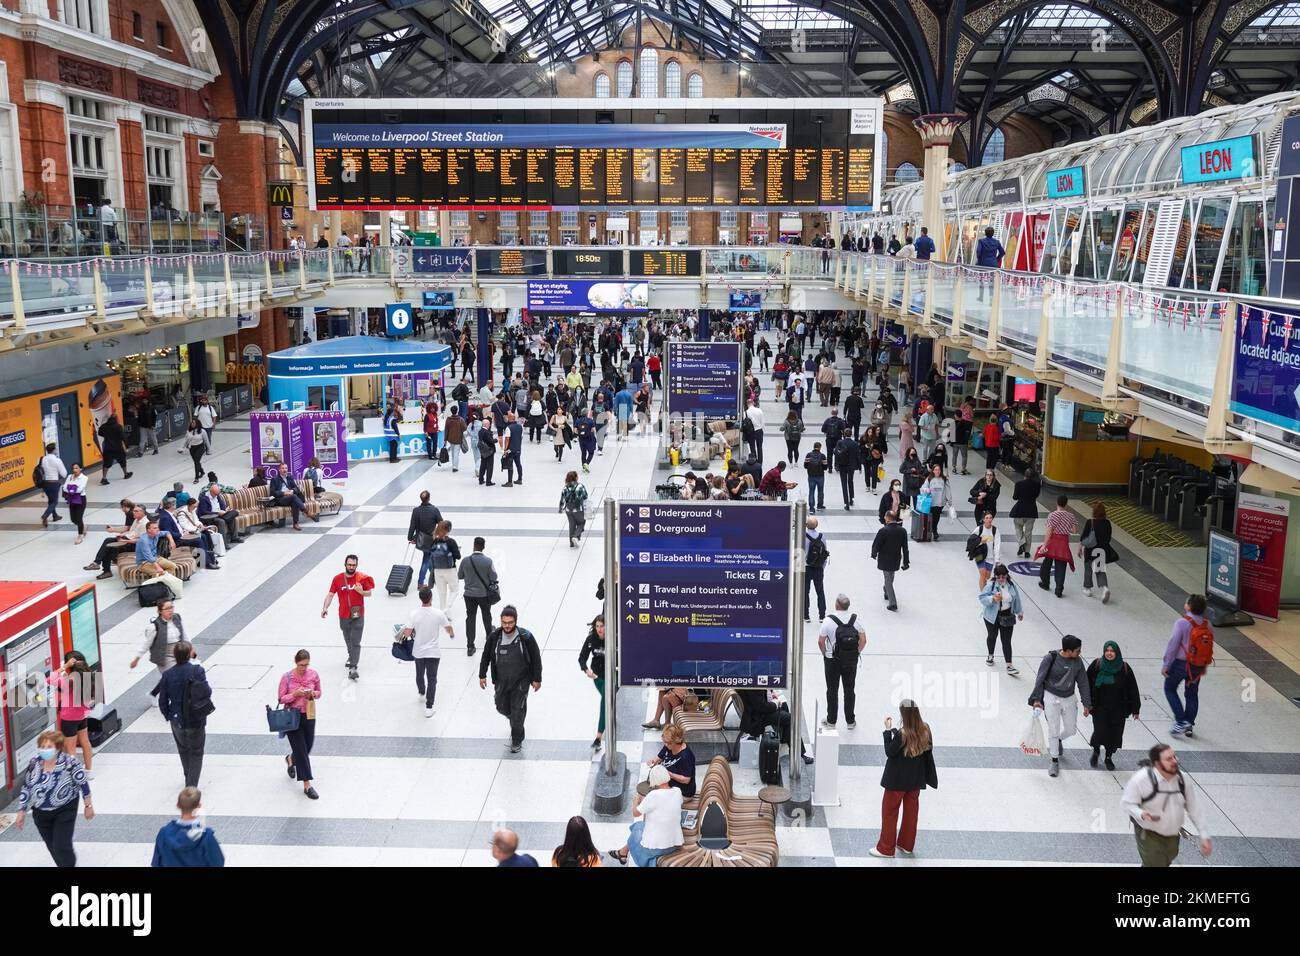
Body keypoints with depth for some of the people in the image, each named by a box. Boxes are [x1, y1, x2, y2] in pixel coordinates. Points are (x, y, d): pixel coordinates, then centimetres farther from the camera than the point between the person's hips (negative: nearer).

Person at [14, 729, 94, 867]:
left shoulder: (70, 762, -20)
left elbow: (83, 784, -11)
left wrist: (88, 806, -6)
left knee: (62, 847, -8)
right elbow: (26, 787, 4)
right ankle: (64, 863, 41)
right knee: (52, 846, 16)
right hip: (41, 813, 5)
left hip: (64, 811, -5)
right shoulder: (34, 762, -7)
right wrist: (22, 811, 5)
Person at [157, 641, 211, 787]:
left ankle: (188, 779, 44)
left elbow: (162, 701, -3)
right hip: (196, 721, -3)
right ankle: (191, 786, 7)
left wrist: (168, 715, 13)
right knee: (196, 754, 12)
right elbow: (206, 692, -19)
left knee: (183, 750, 25)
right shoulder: (196, 671, -19)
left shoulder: (168, 675, -9)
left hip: (177, 721, 4)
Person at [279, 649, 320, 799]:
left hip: (309, 715, 4)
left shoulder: (313, 675, -5)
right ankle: (307, 786, 1)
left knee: (307, 747, 15)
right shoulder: (287, 677, -13)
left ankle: (291, 760, 51)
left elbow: (319, 693, 8)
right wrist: (295, 694, -24)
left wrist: (313, 694, -14)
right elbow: (281, 699, -8)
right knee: (301, 750, -5)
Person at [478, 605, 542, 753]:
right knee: (502, 708, 16)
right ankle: (515, 719, 50)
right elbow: (486, 656, 5)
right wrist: (482, 675, 4)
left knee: (518, 714, 2)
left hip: (520, 682, -3)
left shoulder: (526, 637, -18)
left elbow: (536, 658, -8)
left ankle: (517, 741, 22)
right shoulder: (494, 637, -10)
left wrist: (537, 679, -6)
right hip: (501, 681, 3)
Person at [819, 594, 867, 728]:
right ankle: (850, 721, 23)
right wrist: (856, 654, 9)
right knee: (849, 690, 14)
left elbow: (821, 642, -14)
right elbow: (863, 640, -4)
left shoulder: (828, 620, -16)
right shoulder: (855, 619, -7)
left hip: (832, 660, -2)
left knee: (832, 691, 10)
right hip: (851, 661, 3)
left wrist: (825, 654, 2)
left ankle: (831, 721, 18)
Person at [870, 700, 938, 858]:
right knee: (911, 811, 19)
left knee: (889, 812, 10)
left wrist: (888, 731, -16)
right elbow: (928, 750, 3)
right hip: (916, 779, 6)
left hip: (897, 780, -6)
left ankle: (886, 849, 18)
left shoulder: (901, 734, -28)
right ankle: (906, 844, 33)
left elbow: (889, 752, -17)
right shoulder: (925, 730, -9)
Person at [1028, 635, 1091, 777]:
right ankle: (1055, 762, 14)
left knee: (1070, 730, 10)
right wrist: (1036, 699, -13)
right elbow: (1040, 679, -11)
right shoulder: (1050, 658, -17)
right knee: (1053, 731, -1)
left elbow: (1083, 682, 4)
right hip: (1051, 698, -4)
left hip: (1069, 699, 4)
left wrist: (1086, 704, 4)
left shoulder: (1077, 662, -4)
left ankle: (1058, 740, 45)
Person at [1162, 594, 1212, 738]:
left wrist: (1165, 665, -9)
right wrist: (1204, 667, 18)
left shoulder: (1182, 623, -20)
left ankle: (1181, 721, 2)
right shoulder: (1207, 624, -2)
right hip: (1198, 666, 5)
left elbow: (1173, 645, -18)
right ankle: (1189, 726, 23)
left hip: (1181, 663, -5)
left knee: (1170, 689, 12)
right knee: (1192, 694, 16)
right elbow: (1209, 646, 7)